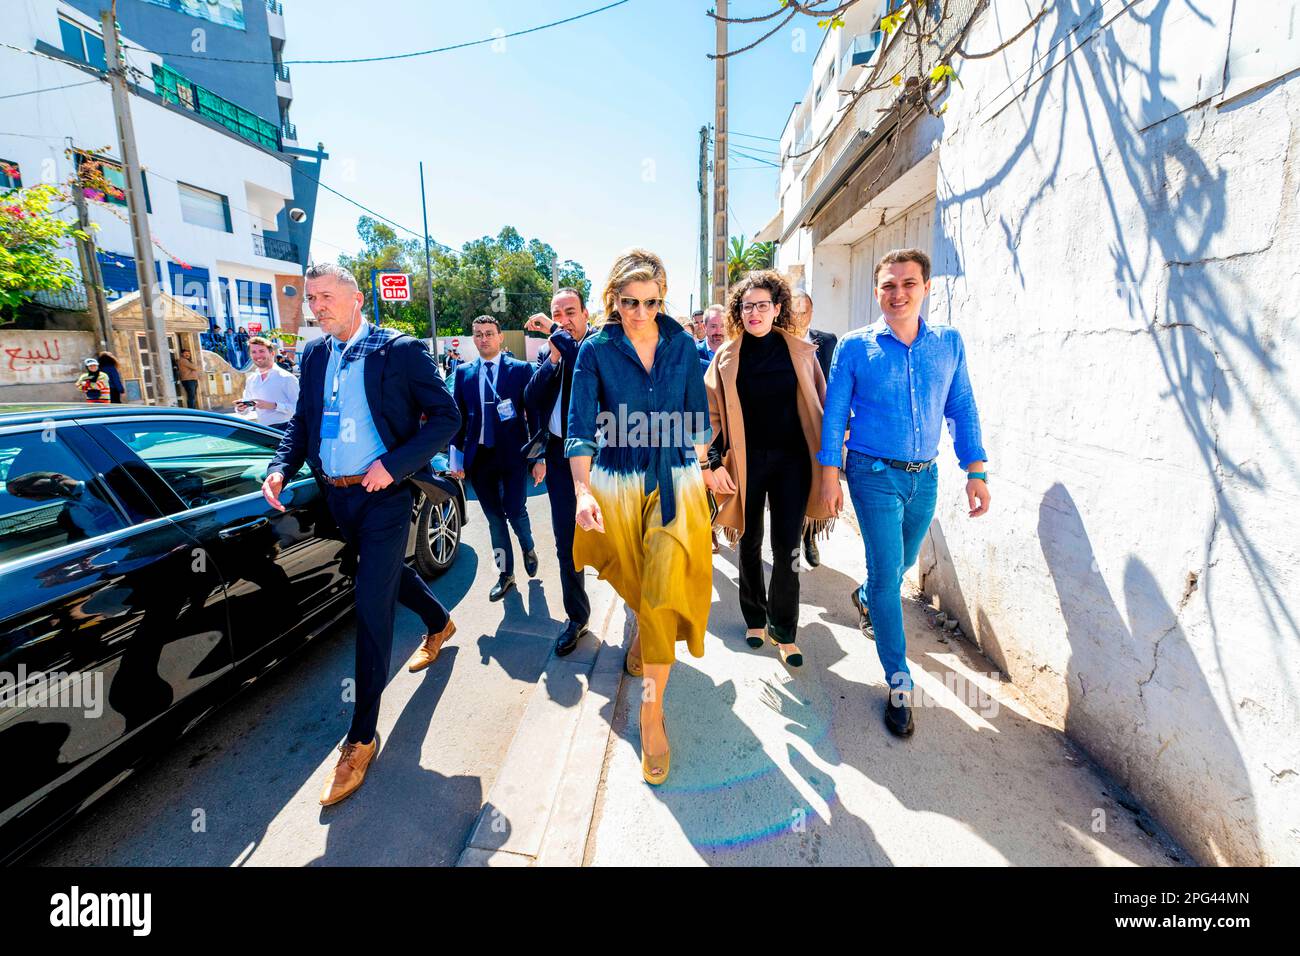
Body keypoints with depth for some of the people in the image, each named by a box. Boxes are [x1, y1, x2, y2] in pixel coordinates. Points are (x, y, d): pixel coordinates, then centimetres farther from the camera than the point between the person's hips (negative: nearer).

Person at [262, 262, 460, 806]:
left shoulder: (400, 351, -9)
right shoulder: (314, 355, 9)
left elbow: (446, 418, -11)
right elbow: (301, 420, 15)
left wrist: (393, 464, -19)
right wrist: (280, 468, -4)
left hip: (383, 495, -6)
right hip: (337, 496, 7)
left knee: (371, 605, -6)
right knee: (388, 574, 23)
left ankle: (361, 737, 7)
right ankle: (440, 624, 54)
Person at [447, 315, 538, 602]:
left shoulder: (521, 369, 0)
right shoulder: (463, 373, 8)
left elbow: (534, 412, 0)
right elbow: (458, 417, 9)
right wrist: (456, 458, 4)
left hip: (512, 454, -3)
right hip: (479, 457, 3)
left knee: (515, 511, -2)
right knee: (494, 518, 10)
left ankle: (528, 548, 32)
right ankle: (505, 574, 25)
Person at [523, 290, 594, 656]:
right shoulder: (547, 352, 10)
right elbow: (531, 398, -1)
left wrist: (558, 334, -21)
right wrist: (552, 358, -11)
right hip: (559, 455, 4)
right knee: (566, 541, 8)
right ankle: (576, 618, 23)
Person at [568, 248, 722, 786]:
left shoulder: (682, 345, 3)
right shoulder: (596, 350, -4)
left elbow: (697, 413, 11)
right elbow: (580, 425, -10)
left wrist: (700, 466, 13)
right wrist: (583, 490, -21)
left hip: (675, 477, 1)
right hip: (618, 479, 0)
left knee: (665, 586, -8)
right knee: (636, 582, 15)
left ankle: (652, 713, 2)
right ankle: (644, 634, 52)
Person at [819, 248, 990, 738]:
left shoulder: (949, 343, 4)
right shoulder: (855, 347, -5)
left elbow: (962, 409, 7)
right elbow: (834, 413, -3)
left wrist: (976, 471, 2)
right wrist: (830, 475, -7)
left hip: (924, 476, 4)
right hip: (875, 476, -4)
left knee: (902, 563, 20)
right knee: (887, 573, -4)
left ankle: (865, 598, 54)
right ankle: (899, 681, 10)